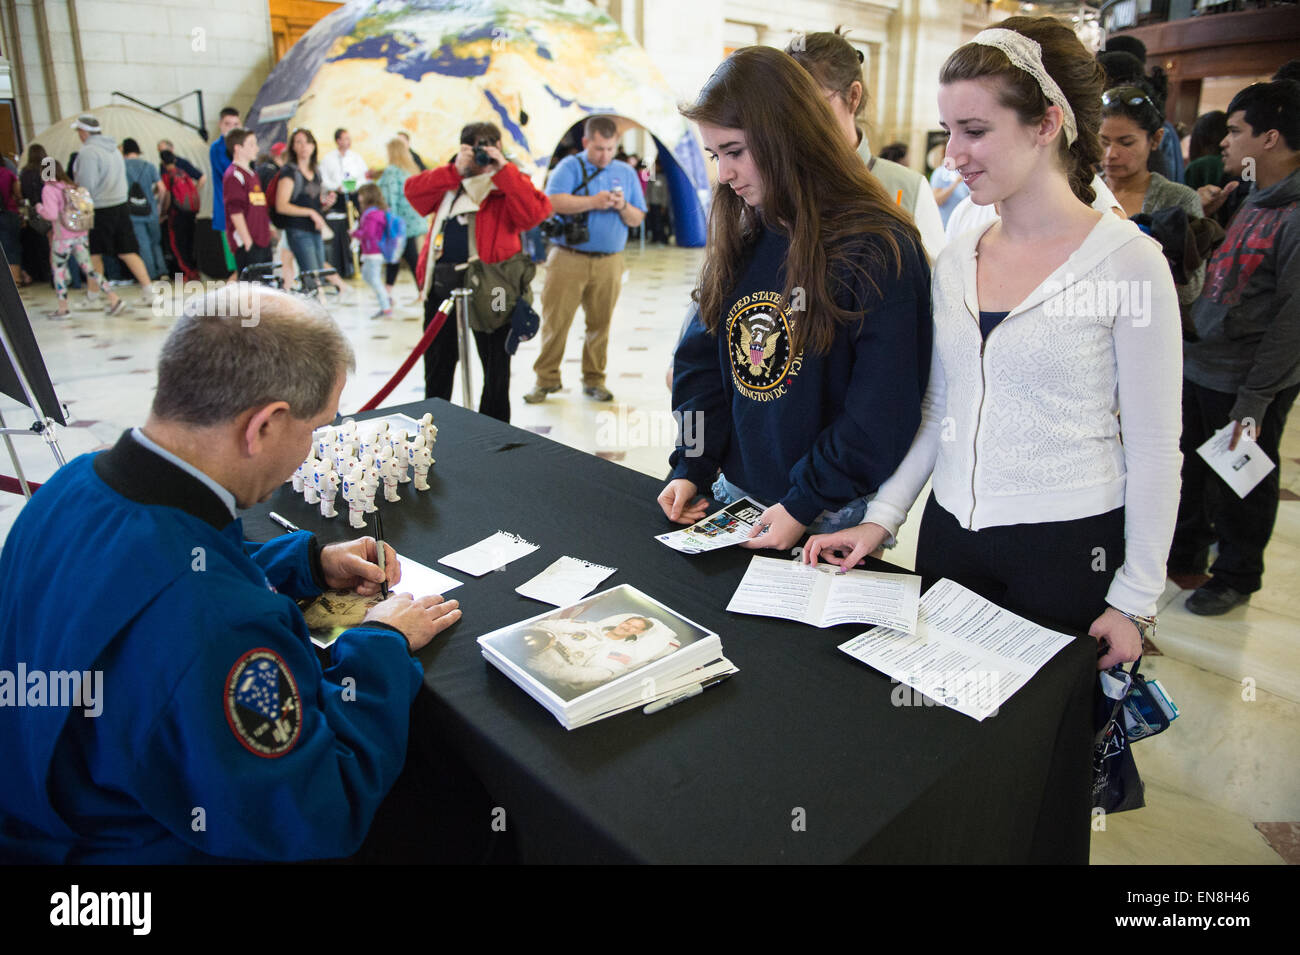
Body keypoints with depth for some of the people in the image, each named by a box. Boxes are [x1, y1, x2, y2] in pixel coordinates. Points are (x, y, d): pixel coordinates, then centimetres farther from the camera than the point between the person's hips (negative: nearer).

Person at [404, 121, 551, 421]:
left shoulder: (508, 185, 1)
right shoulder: (450, 181, 15)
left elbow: (536, 211, -19)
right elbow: (412, 190, -1)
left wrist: (503, 168, -17)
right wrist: (456, 170, -8)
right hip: (442, 281, 5)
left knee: (495, 360, 6)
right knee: (437, 359, 15)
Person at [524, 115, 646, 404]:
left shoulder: (626, 173, 14)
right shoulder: (569, 166, 3)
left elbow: (637, 220, 11)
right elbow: (553, 202, -15)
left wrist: (622, 207, -10)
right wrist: (593, 202, -19)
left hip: (608, 262, 3)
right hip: (568, 259, -3)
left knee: (600, 323, 5)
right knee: (555, 320, -2)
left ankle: (594, 379, 17)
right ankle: (546, 379, 10)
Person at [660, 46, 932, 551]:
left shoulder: (878, 249, -16)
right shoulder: (737, 239, 3)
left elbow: (883, 411, -17)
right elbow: (702, 361, 7)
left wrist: (805, 503, -17)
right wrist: (691, 467, -4)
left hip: (834, 515, -5)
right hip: (733, 494, 6)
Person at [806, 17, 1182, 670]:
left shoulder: (1128, 261, -10)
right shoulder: (954, 260, 5)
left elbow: (1154, 447, -7)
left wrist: (1135, 600, -7)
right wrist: (882, 518, 3)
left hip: (1069, 545, -4)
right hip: (950, 536, 5)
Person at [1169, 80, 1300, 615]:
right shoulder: (1255, 199, 9)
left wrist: (1254, 400, -20)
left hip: (1246, 383, -8)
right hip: (1200, 366, 8)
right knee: (1191, 470, 20)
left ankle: (1236, 577, 28)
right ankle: (1184, 554, 39)